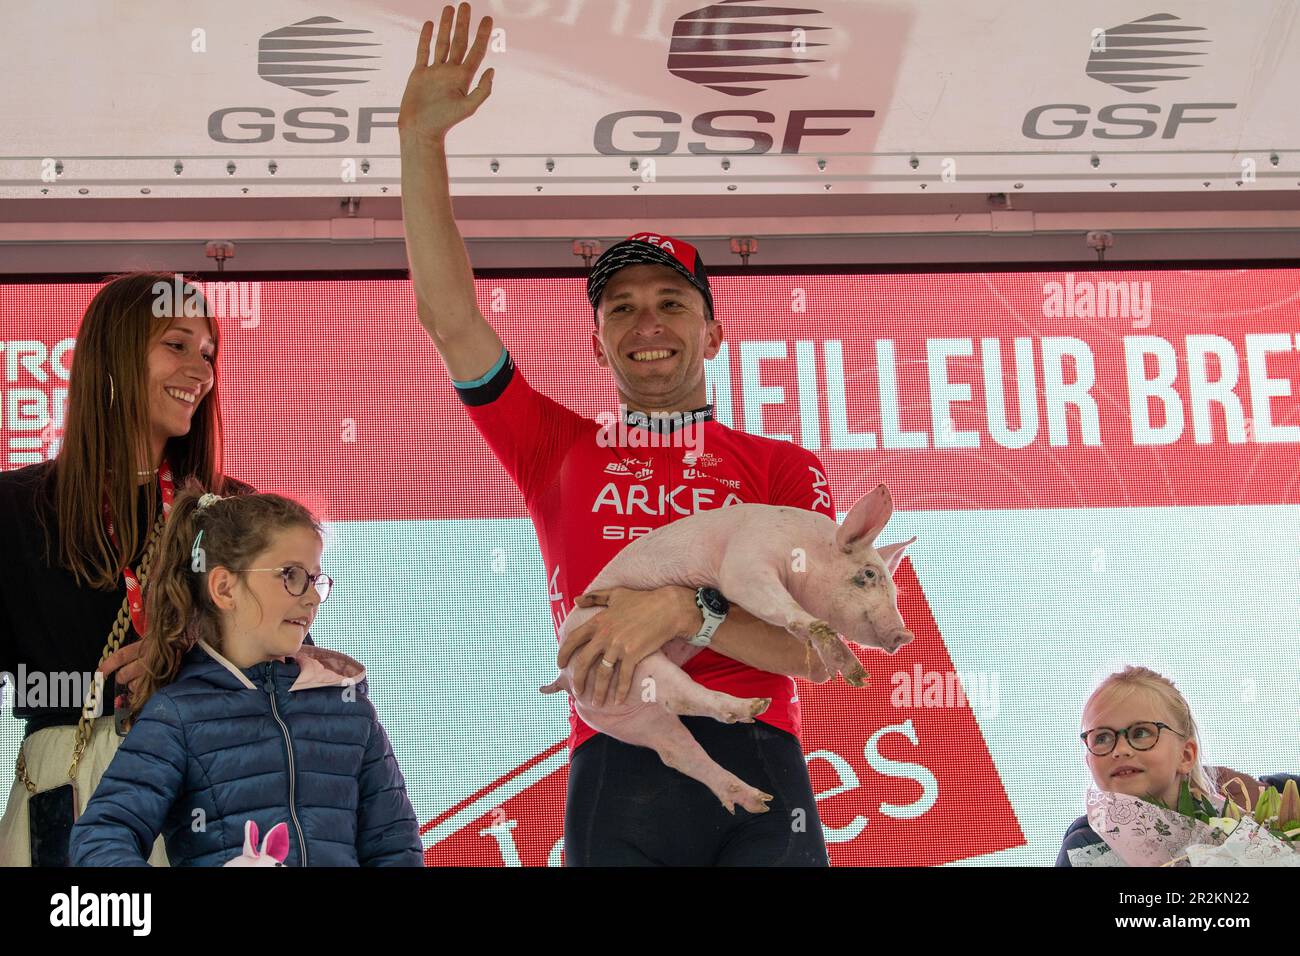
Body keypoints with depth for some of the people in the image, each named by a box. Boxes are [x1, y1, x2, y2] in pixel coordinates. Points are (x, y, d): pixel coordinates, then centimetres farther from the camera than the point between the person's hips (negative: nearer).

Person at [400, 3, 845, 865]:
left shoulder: (783, 467, 13)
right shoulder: (562, 453, 19)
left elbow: (820, 647, 1)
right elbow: (451, 318, 12)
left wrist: (684, 610, -14)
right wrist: (422, 140, 8)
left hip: (759, 763, 0)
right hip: (616, 774, 1)